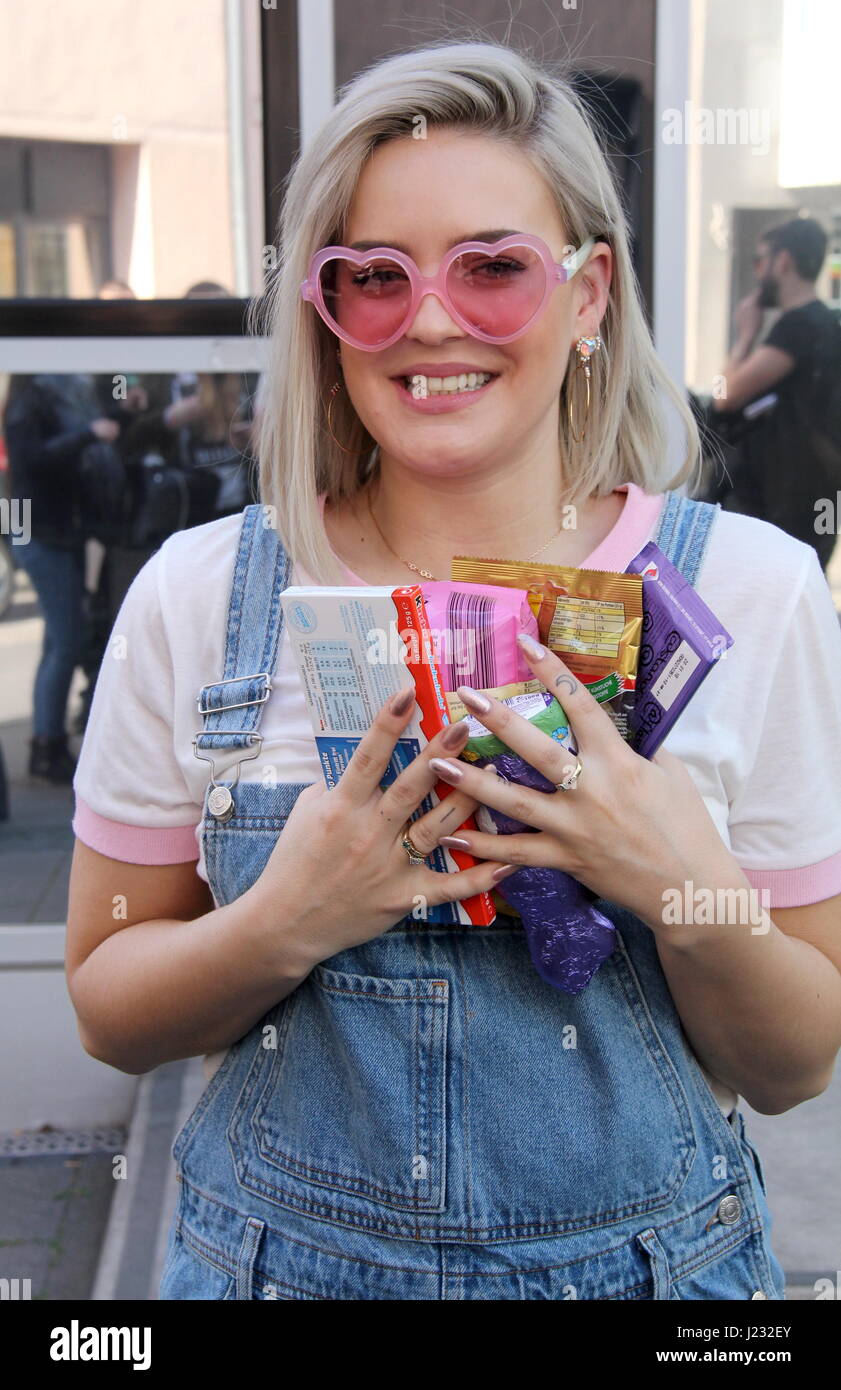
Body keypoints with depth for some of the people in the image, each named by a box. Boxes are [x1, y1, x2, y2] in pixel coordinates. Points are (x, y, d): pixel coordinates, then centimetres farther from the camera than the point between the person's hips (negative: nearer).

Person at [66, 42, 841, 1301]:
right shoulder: (200, 594, -10)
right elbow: (107, 1013, -4)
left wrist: (692, 896, -25)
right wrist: (286, 923, -22)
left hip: (647, 1257, 0)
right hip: (279, 1254, 1)